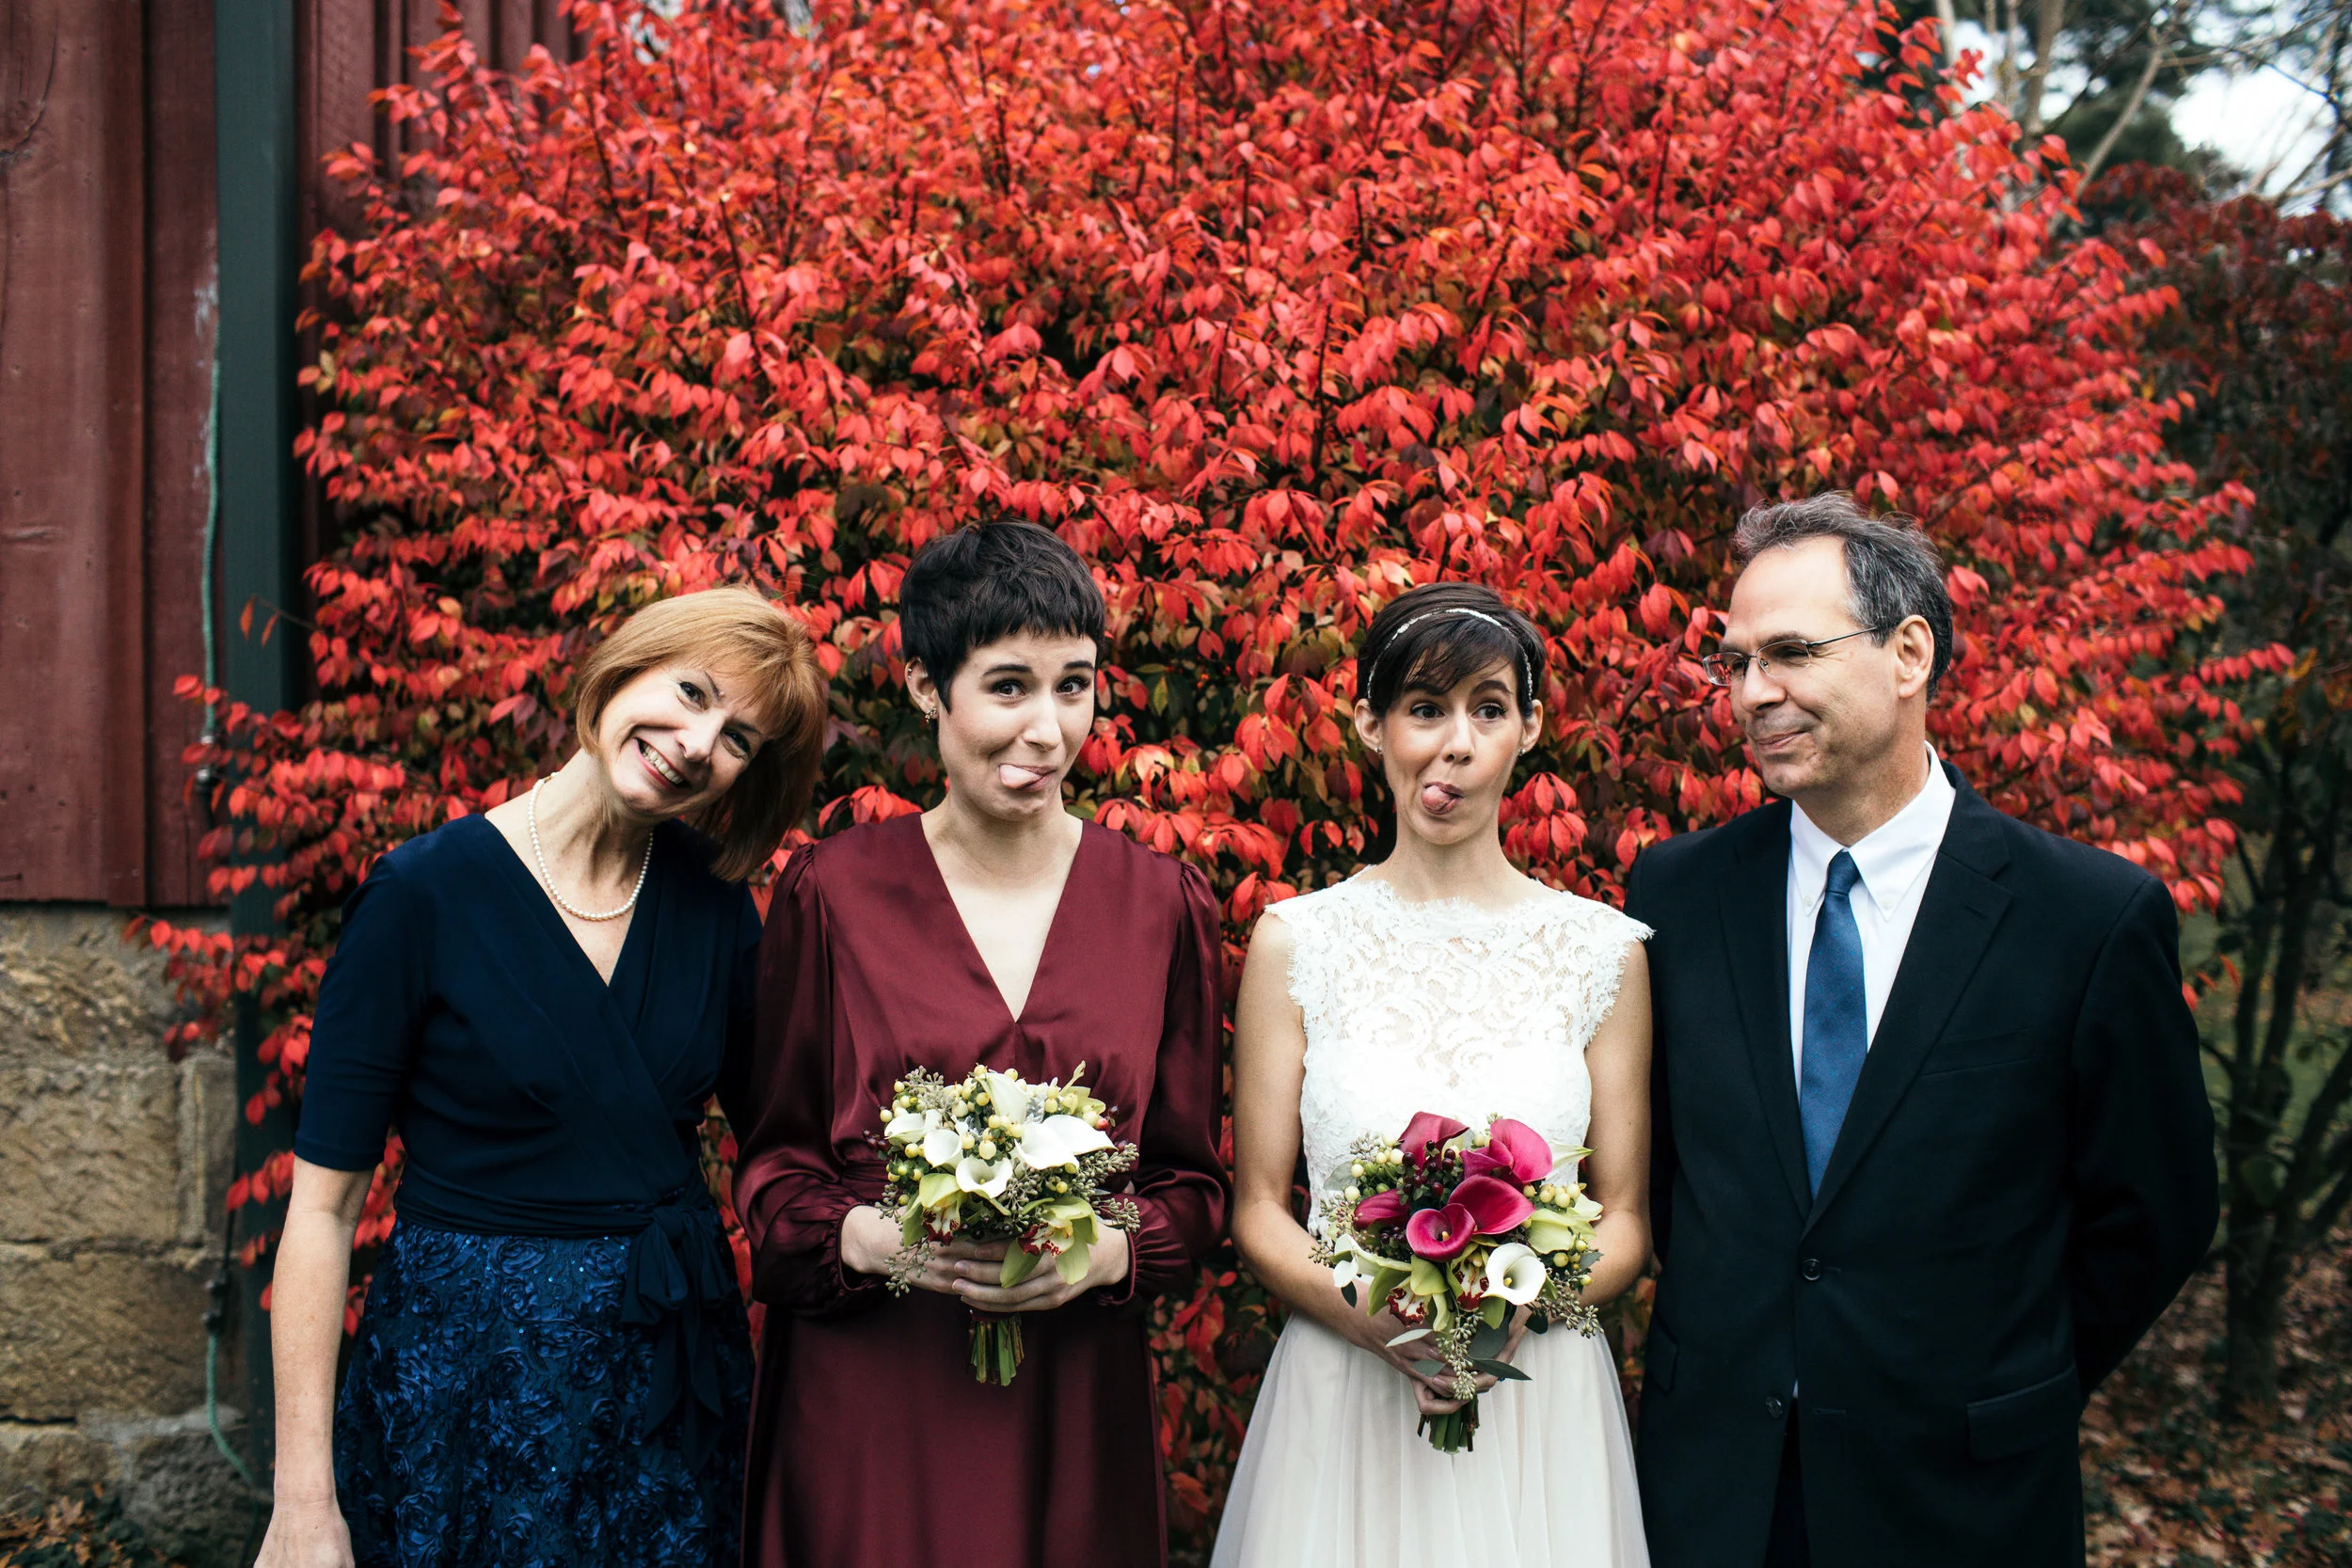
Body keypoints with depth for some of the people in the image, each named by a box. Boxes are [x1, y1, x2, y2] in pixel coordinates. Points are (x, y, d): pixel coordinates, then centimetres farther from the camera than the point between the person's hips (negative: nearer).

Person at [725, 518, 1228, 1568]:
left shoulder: (1166, 907, 3)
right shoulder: (832, 892, -1)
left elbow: (1191, 1179, 7)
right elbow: (772, 1158, 4)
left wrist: (1110, 1252, -12)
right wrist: (864, 1237, -15)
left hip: (1074, 1402, 1)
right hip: (862, 1401, -1)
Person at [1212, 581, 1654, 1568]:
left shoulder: (1601, 950, 1)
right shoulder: (1294, 942, -1)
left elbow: (1625, 1220, 5)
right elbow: (1258, 1210, 2)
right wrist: (1380, 1322, -15)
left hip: (1541, 1402, 1)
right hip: (1341, 1404, 0)